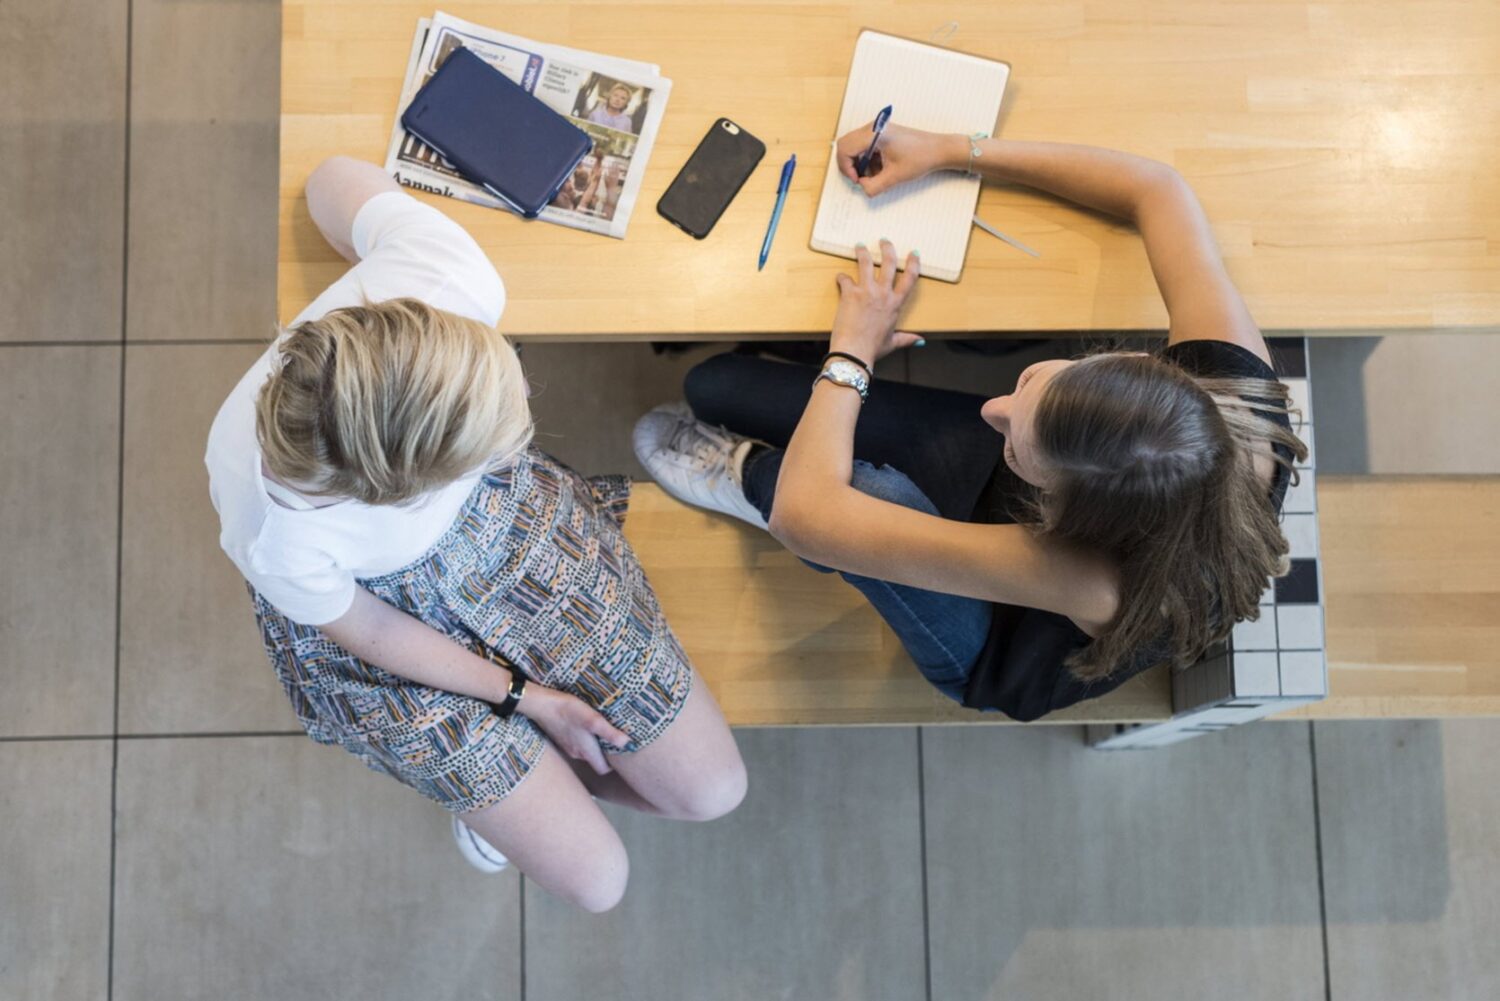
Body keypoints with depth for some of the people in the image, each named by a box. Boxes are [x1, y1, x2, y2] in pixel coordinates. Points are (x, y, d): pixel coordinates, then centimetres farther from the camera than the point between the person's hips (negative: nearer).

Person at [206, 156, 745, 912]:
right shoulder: (279, 540, -41)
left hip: (502, 513, 3)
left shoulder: (454, 278, -38)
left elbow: (336, 179, -14)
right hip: (379, 601, -3)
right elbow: (364, 629, -16)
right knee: (596, 879, -4)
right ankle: (494, 776, 27)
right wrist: (520, 694, -4)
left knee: (713, 788, 4)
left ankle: (519, 769, 29)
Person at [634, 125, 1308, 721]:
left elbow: (804, 512, -40)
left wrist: (850, 355, -25)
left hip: (1000, 653, -4)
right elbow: (1156, 188, -15)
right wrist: (952, 150, -18)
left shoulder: (1094, 577, -45)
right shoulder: (1239, 386, -33)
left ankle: (752, 475, 4)